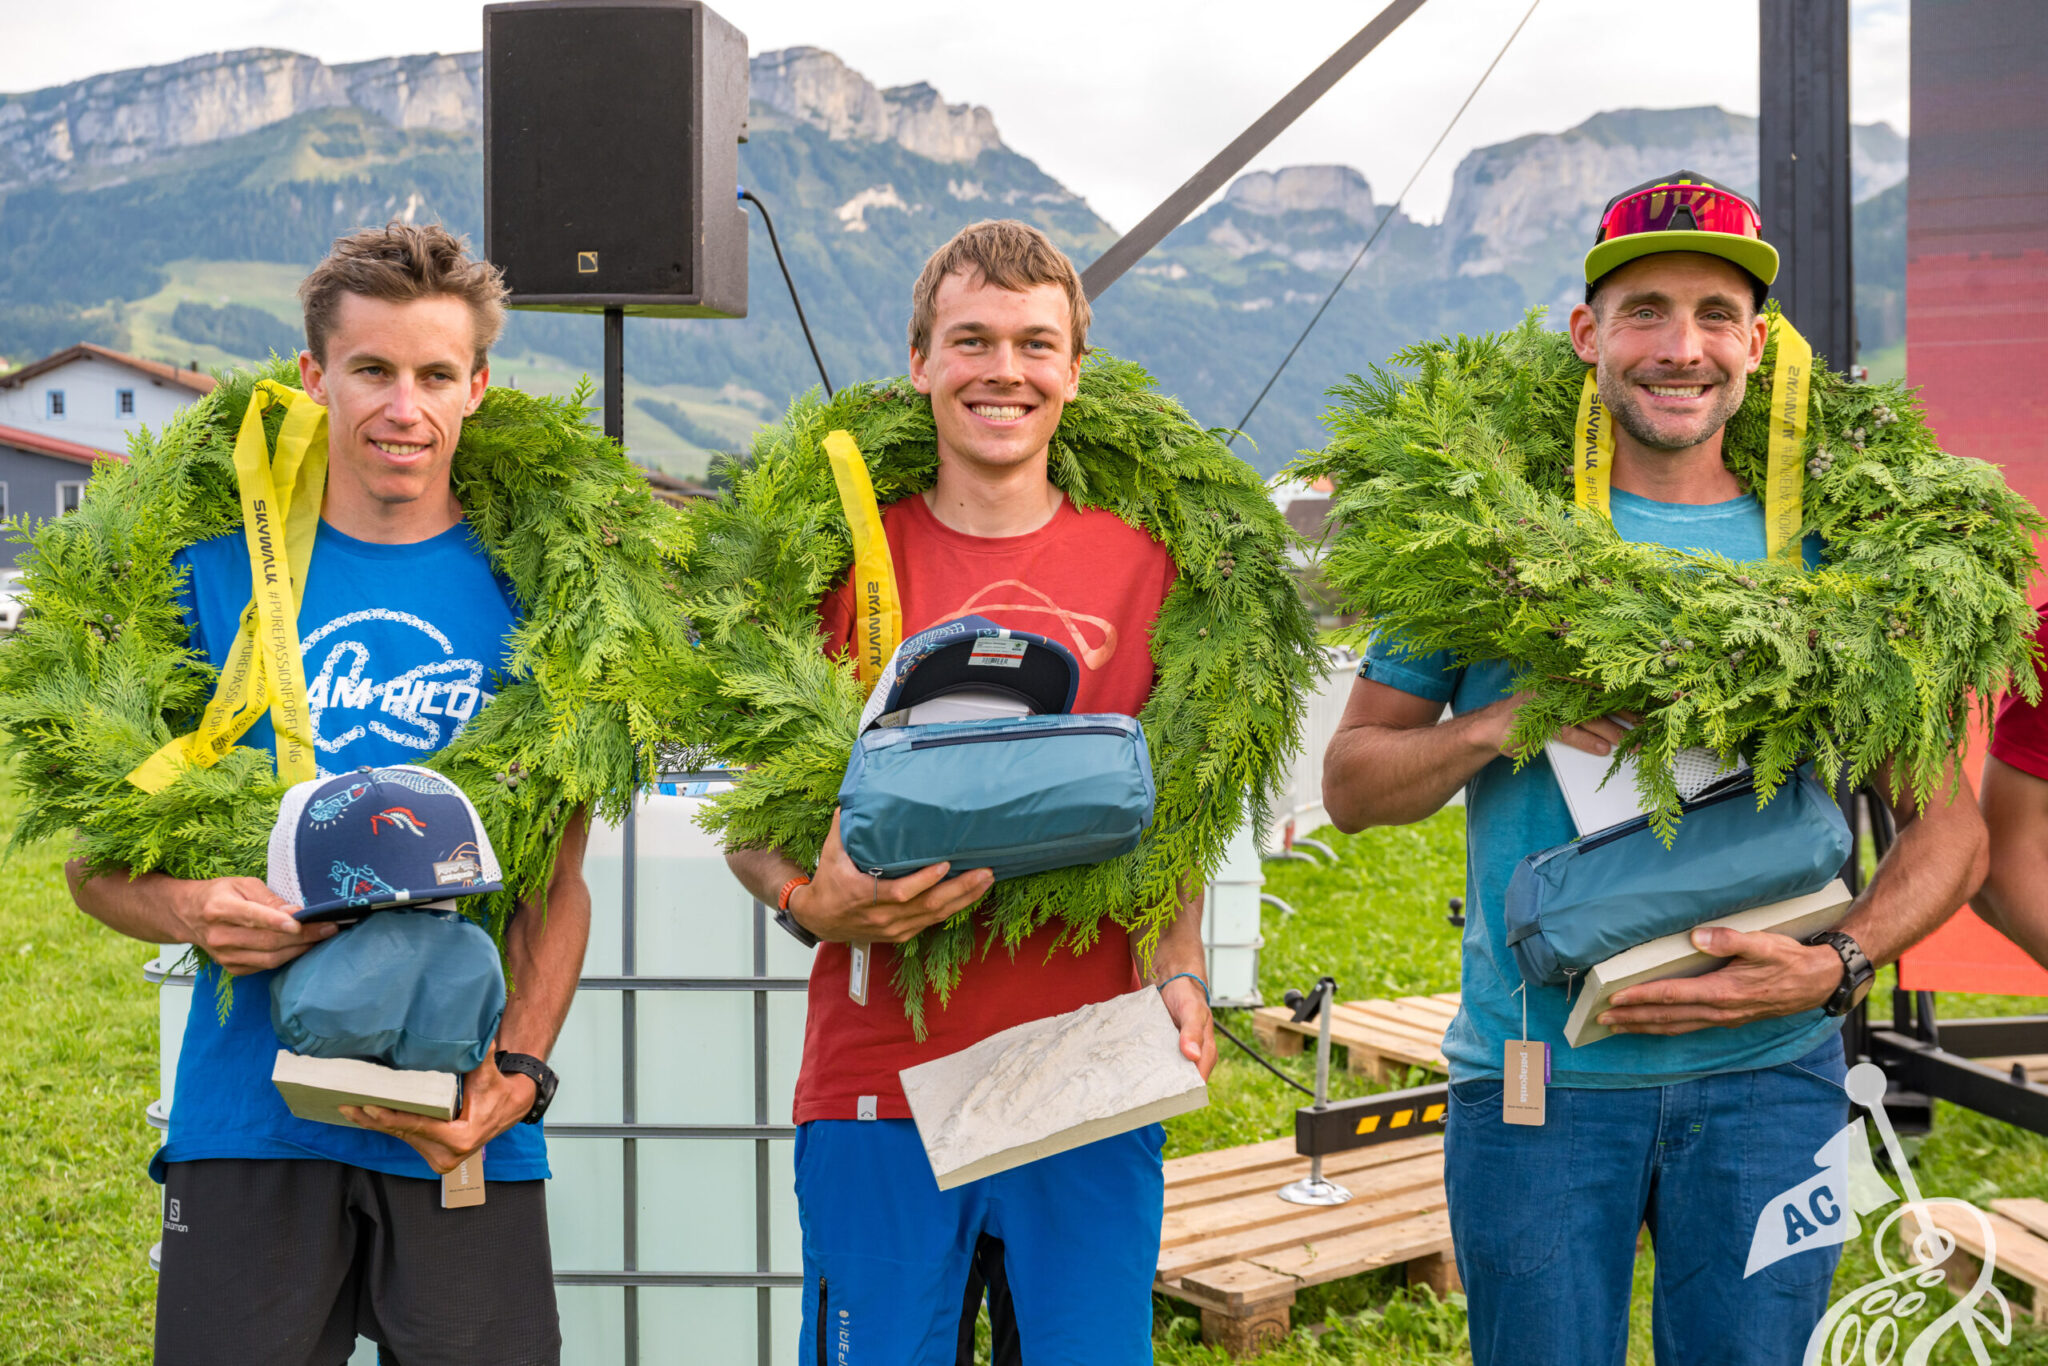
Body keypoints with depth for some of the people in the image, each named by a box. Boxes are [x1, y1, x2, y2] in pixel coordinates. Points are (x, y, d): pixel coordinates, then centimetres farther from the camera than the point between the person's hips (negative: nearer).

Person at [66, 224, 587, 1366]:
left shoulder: (527, 592, 3)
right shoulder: (215, 572, 3)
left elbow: (558, 886, 4)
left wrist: (517, 1075, -11)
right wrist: (186, 908, -14)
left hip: (464, 1141, 0)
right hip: (249, 1126, 0)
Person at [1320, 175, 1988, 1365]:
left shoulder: (1832, 553, 4)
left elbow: (1949, 828, 6)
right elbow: (1351, 780, 5)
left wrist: (1835, 968, -11)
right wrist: (1497, 727, -14)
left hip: (1768, 1075, 1)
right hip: (1536, 1073, -1)